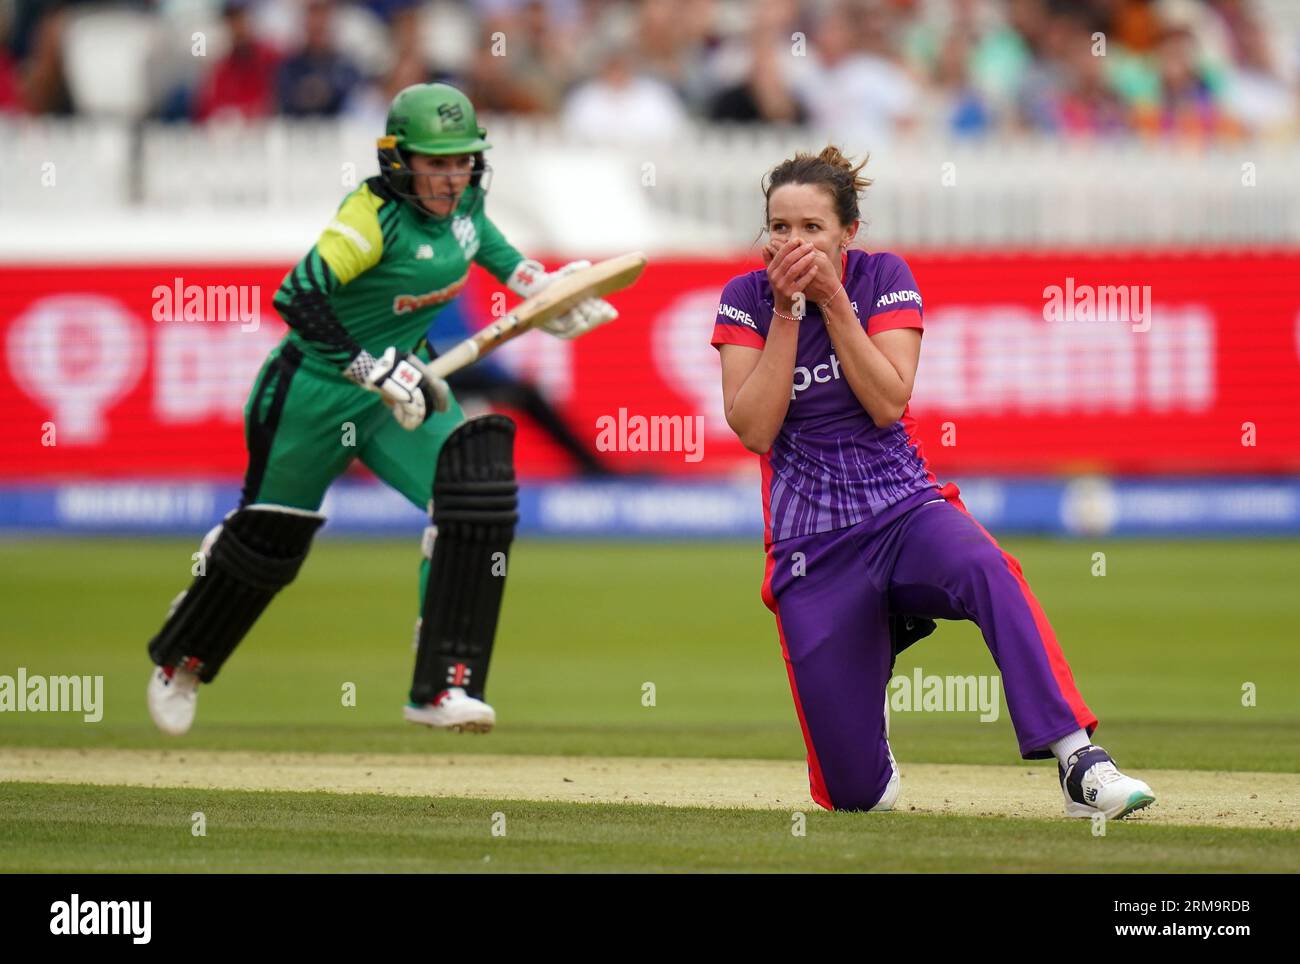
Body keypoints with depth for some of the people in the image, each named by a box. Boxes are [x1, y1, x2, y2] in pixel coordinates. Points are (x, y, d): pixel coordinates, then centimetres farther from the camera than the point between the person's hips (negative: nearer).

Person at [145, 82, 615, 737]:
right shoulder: (375, 216, -27)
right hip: (316, 388, -6)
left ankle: (441, 687, -17)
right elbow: (297, 298, -35)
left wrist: (528, 279, 11)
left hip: (399, 378, 6)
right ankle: (179, 662, 41)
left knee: (475, 494, -19)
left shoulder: (464, 198, -4)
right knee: (269, 535, 12)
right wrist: (376, 372, -36)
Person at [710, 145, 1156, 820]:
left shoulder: (883, 279, 0)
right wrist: (787, 312, -14)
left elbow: (888, 402, -13)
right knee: (853, 794, -4)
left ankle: (1078, 762, -46)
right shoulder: (747, 299, 0)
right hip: (810, 545, 0)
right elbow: (753, 428, -11)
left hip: (905, 510, 0)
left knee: (985, 569, -40)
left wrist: (832, 301, -16)